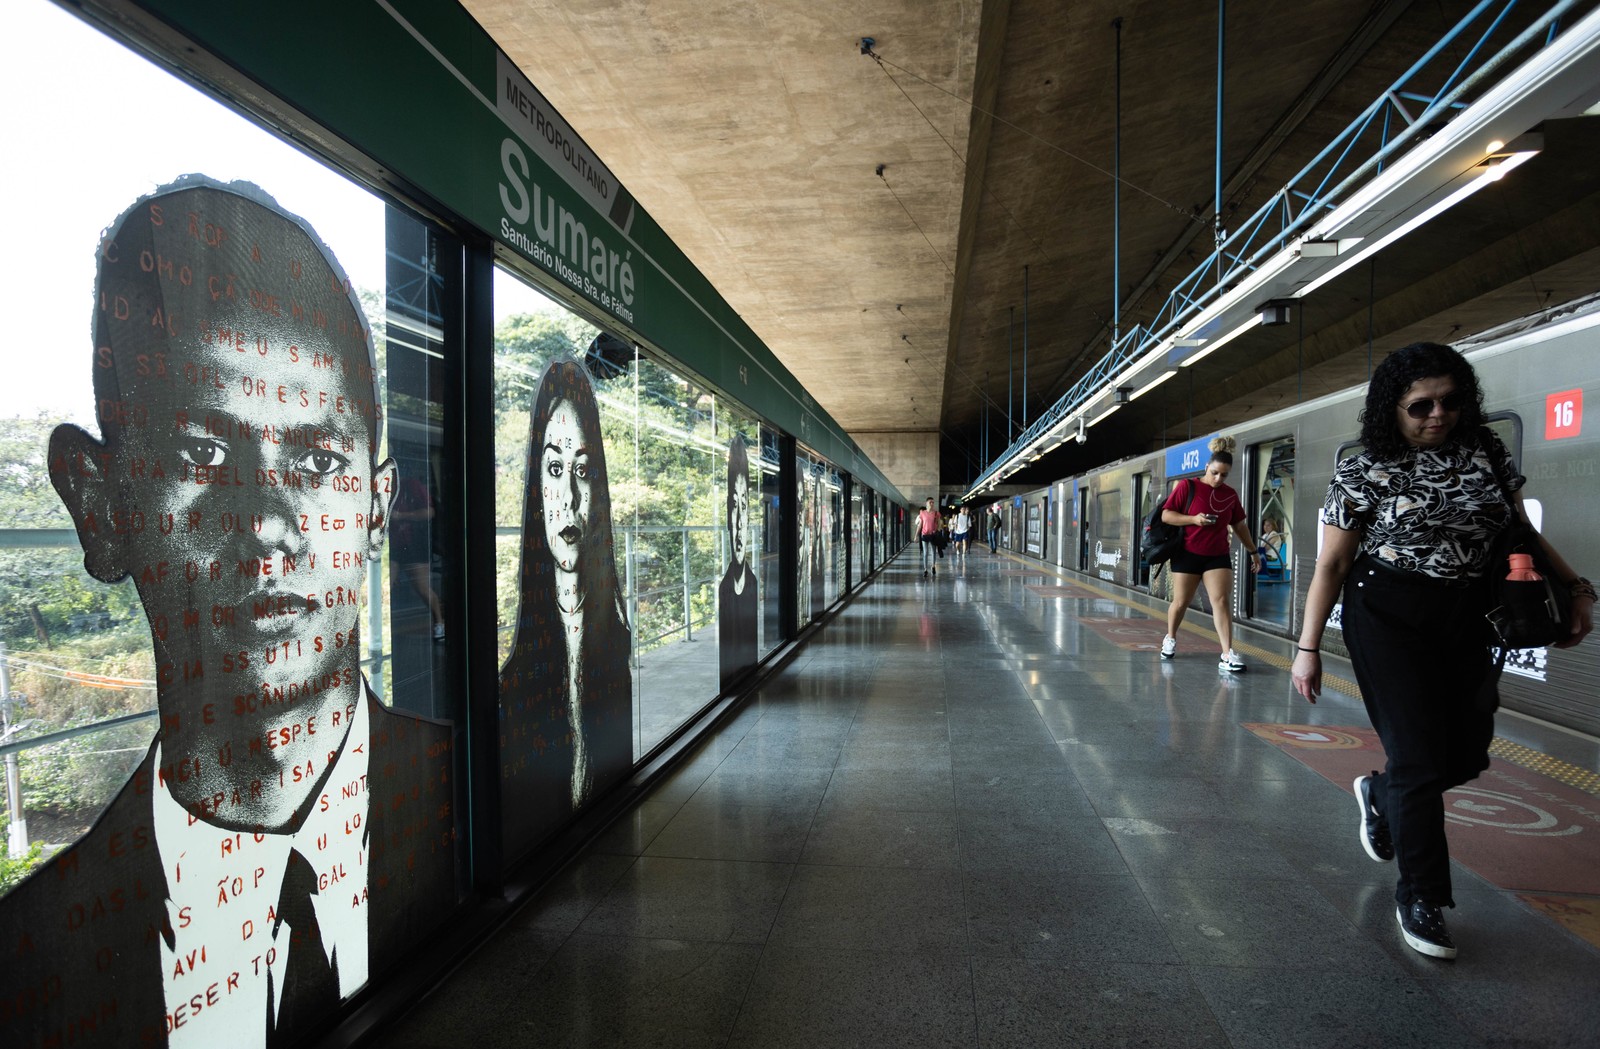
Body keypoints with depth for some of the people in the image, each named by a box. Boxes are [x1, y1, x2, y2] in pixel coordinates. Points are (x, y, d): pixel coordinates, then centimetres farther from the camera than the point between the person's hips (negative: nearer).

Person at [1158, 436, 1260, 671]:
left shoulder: (1230, 494, 7)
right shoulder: (1187, 486, -6)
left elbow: (1239, 525, 18)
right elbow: (1165, 515, -9)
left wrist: (1252, 551, 20)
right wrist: (1194, 519, -22)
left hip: (1218, 556, 3)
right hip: (1188, 554, -3)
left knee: (1221, 601, -10)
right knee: (1181, 602, 6)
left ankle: (1227, 655, -14)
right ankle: (1170, 638, 32)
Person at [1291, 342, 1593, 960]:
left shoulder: (1485, 455, 6)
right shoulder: (1365, 472, -6)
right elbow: (1331, 565, -5)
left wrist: (1576, 587, 3)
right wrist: (1308, 648, -8)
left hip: (1467, 620, 5)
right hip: (1388, 618, -5)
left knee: (1467, 756, 9)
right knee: (1420, 758, -4)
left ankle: (1379, 794, 42)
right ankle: (1420, 899, 13)